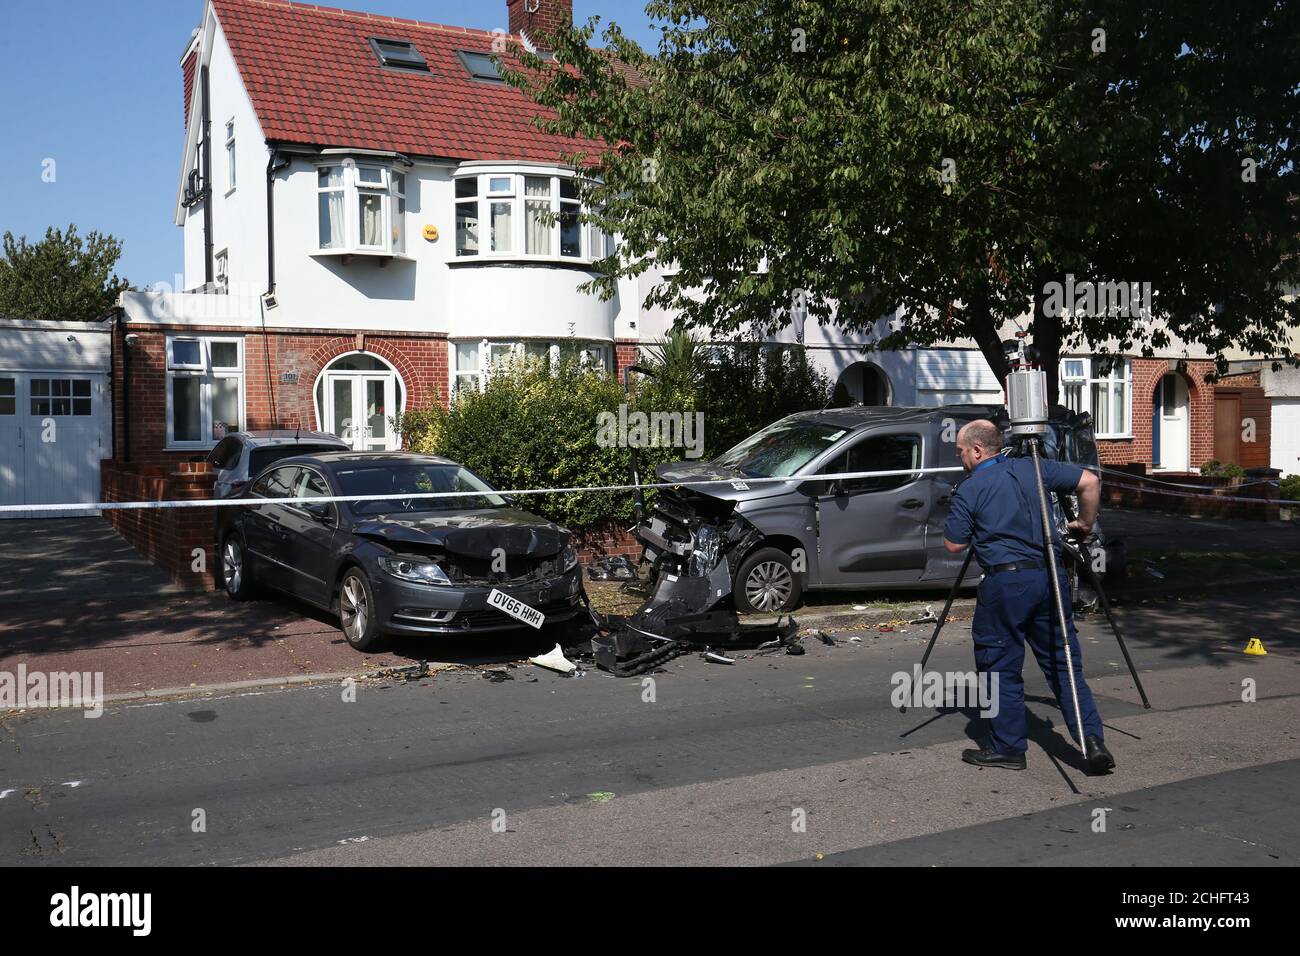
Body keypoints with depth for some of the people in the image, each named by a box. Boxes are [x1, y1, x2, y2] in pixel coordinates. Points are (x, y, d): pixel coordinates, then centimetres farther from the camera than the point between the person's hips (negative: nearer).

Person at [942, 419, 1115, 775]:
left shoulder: (968, 490, -4)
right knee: (1062, 663, 11)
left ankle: (1007, 748, 13)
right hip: (1050, 575, 5)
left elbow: (953, 544, 0)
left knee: (1001, 667, 7)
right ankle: (1093, 741, 3)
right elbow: (1090, 482, 6)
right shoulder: (1034, 469, 10)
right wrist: (1084, 524, 17)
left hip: (1005, 581, -5)